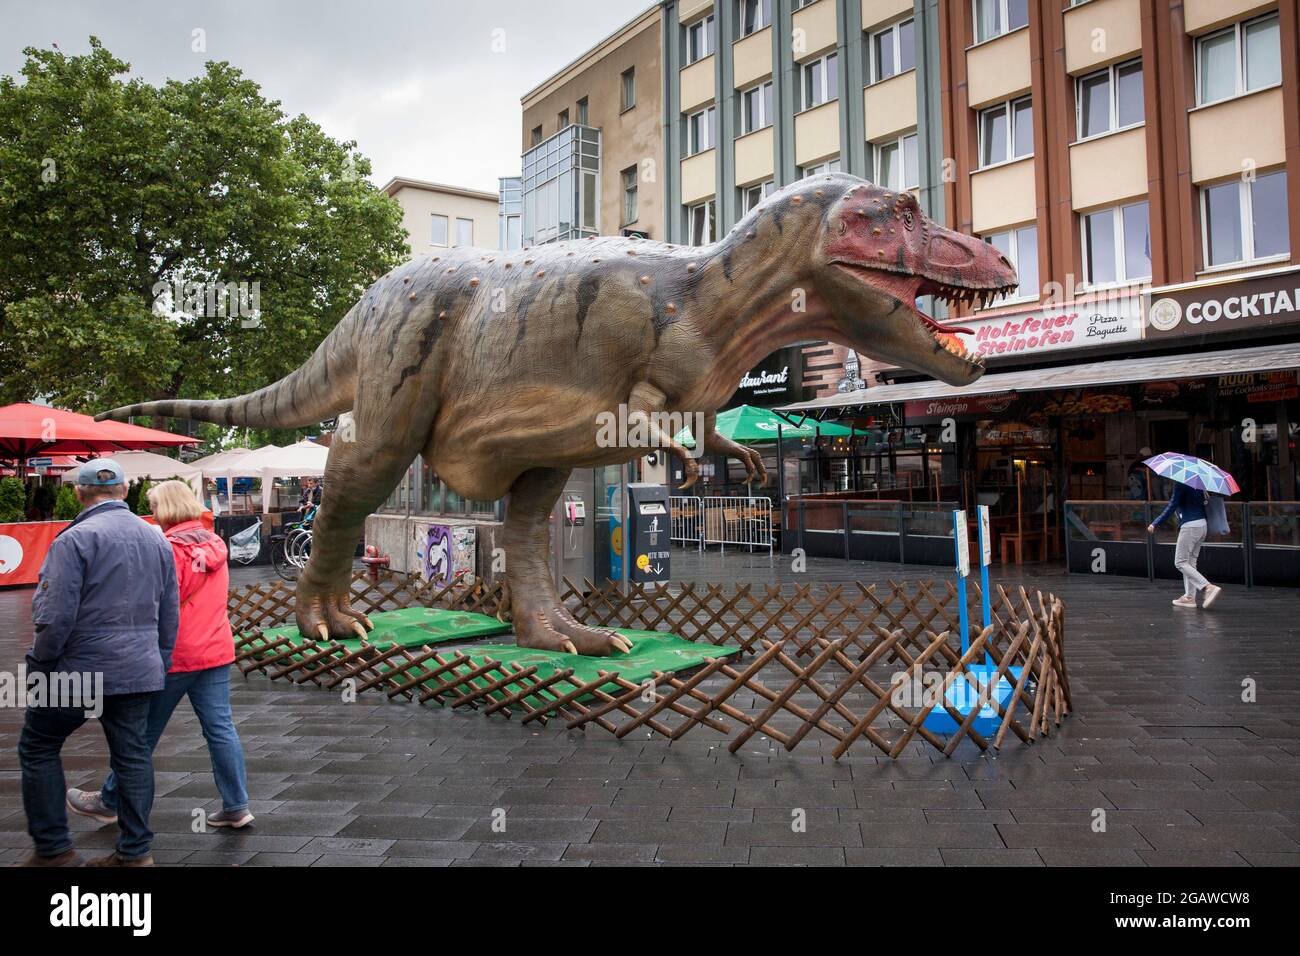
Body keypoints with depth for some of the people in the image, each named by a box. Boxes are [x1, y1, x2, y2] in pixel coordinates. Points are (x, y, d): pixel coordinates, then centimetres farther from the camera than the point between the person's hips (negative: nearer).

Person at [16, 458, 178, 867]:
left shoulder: (75, 539, -13)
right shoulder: (156, 538, 8)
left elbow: (57, 615, -16)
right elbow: (170, 613, 13)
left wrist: (39, 664, -3)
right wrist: (160, 661, 21)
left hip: (79, 667, -5)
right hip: (140, 672, 6)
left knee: (38, 748, 13)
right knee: (133, 754, 10)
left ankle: (53, 848, 16)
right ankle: (135, 851, 16)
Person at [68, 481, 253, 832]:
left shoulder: (169, 547, -14)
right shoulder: (214, 543, 7)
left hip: (175, 654, -6)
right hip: (216, 650, 6)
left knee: (144, 731, 10)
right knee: (220, 727, 7)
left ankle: (110, 802, 28)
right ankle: (236, 806, 9)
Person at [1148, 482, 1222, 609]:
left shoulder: (1180, 483, -12)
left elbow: (1172, 506, -15)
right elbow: (1206, 500, 18)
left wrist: (1155, 524, -12)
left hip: (1189, 526, -9)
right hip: (1202, 525, 9)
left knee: (1180, 562, -3)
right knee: (1190, 562, 14)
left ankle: (1209, 587, -15)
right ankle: (1190, 597, 14)